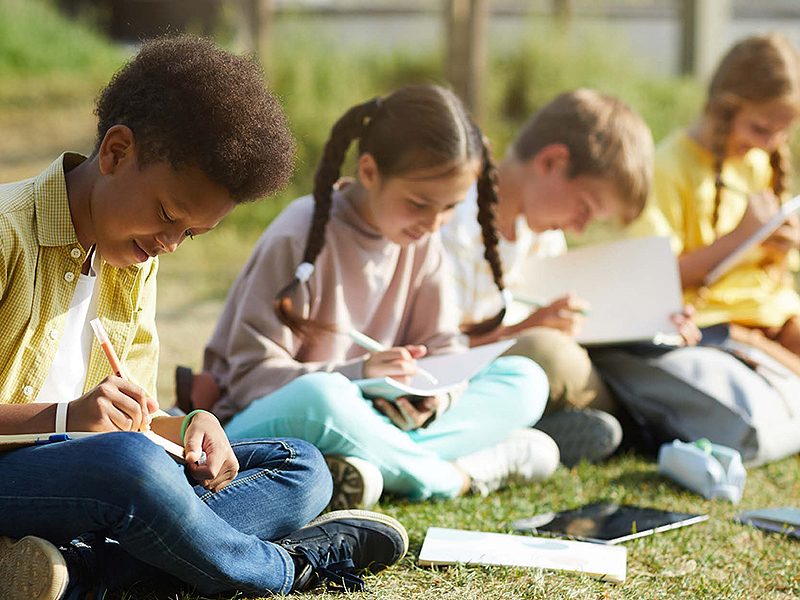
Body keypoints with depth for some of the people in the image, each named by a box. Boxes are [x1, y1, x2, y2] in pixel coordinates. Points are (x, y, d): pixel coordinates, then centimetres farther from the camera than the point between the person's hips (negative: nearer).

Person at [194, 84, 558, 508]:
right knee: (320, 397, -42)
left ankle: (371, 462, -25)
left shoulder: (421, 240, 5)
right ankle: (454, 476, -21)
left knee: (526, 380, -6)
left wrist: (434, 396, -19)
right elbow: (251, 374, -17)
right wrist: (358, 376, -32)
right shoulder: (301, 237, -15)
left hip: (364, 418, 6)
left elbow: (442, 349, 6)